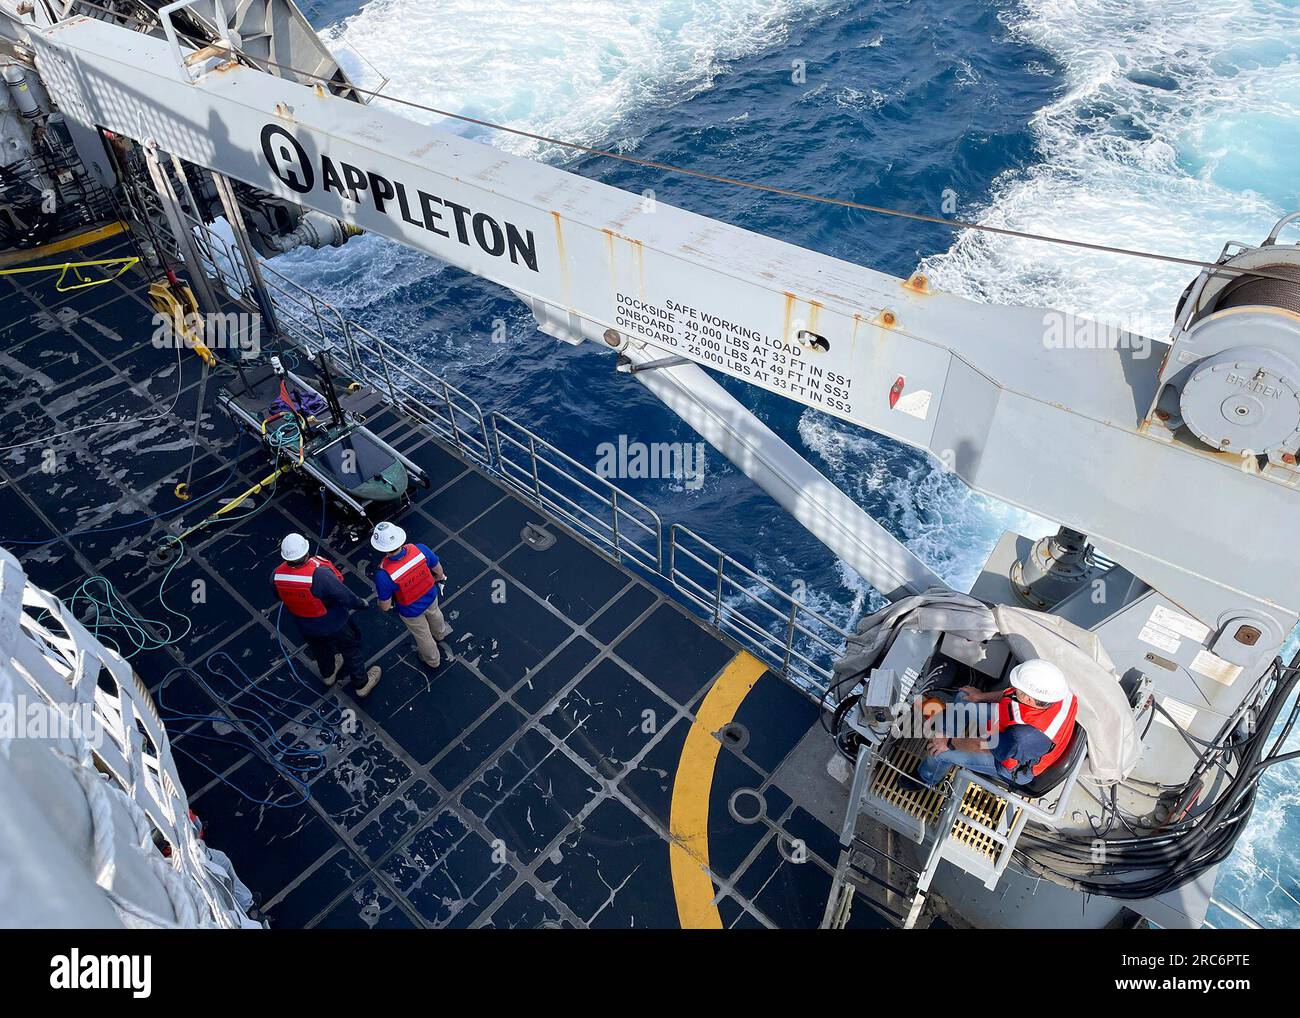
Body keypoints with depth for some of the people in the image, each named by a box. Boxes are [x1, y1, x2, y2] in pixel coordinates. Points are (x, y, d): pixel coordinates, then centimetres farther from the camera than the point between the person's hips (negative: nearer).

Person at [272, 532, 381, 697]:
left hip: (305, 626, 5)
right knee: (350, 649, 24)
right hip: (334, 625, -5)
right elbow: (346, 597, -30)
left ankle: (328, 674, 63)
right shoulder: (320, 574, -42)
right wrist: (362, 603, -9)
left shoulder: (277, 576, -26)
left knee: (320, 650, 35)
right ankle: (361, 683, 44)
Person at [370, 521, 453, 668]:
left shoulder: (383, 575, -41)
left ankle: (433, 660, 60)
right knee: (434, 614, 39)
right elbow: (439, 571, -13)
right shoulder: (420, 550, -33)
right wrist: (439, 578, 12)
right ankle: (440, 633, 73)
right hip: (431, 597, 3)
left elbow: (385, 607, -25)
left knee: (423, 636, 30)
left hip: (411, 611, -3)